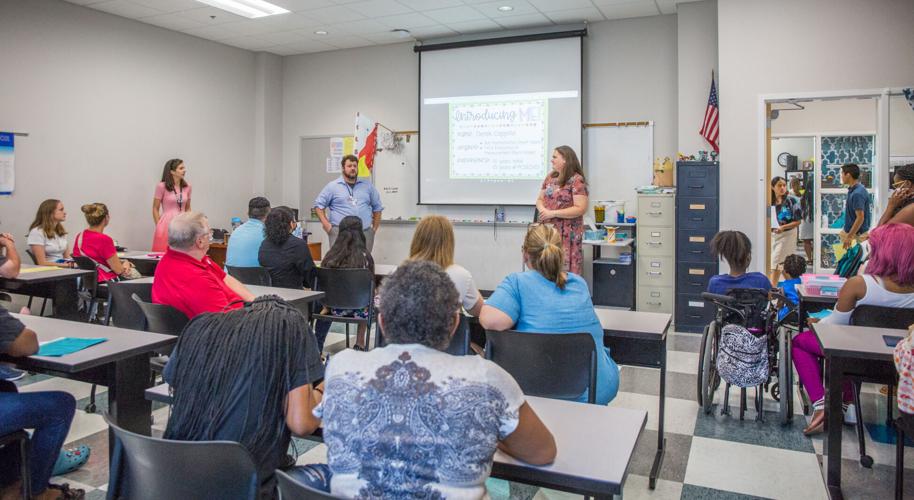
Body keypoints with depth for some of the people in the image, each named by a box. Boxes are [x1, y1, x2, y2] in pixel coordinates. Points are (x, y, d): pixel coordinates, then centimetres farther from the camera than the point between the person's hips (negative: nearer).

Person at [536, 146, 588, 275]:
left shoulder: (576, 180, -9)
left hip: (567, 234, -6)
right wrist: (542, 209, -7)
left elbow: (581, 208, -15)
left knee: (566, 270, -6)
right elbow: (540, 199, 18)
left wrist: (553, 213, -18)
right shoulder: (550, 177, 12)